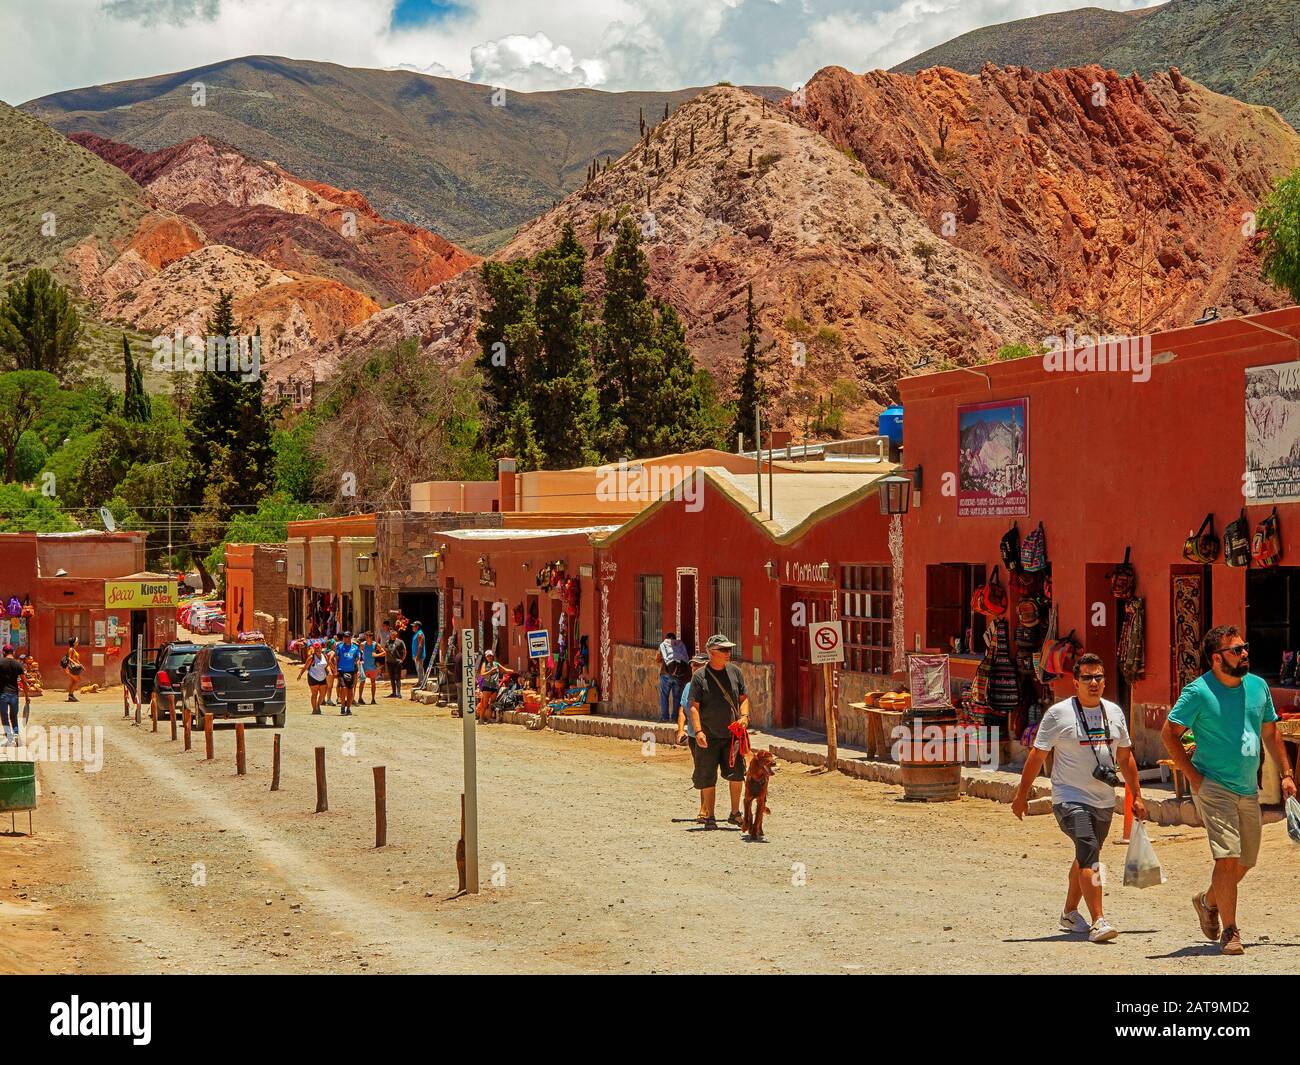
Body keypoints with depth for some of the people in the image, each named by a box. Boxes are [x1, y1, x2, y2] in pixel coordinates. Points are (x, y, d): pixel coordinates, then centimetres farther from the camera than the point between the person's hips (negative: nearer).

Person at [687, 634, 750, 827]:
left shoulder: (735, 671, 7)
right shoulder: (699, 676, -5)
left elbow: (743, 697, 14)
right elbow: (694, 706, -7)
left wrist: (744, 716, -5)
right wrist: (698, 731, -17)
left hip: (732, 734, 3)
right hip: (709, 737, -3)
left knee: (737, 774, -5)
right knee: (707, 779, 3)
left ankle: (735, 813, 10)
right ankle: (709, 816, 15)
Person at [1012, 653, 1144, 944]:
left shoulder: (1114, 712, 9)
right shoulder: (1058, 713, -7)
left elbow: (1125, 757, 18)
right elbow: (1037, 756, -2)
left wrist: (1136, 796, 16)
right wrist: (1022, 795, 0)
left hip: (1104, 801, 6)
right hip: (1070, 798, -6)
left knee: (1085, 857, 16)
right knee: (1089, 854, -20)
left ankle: (1069, 914, 33)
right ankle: (1098, 921, -23)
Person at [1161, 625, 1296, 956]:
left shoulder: (1258, 686, 7)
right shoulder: (1198, 692, -11)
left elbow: (1270, 733, 18)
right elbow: (1169, 733, -8)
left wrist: (1286, 774, 11)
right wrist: (1193, 777, -12)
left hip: (1248, 791, 7)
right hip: (1213, 788, -7)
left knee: (1246, 862, 14)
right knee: (1227, 858, -14)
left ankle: (1208, 901, 40)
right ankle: (1229, 932, -4)